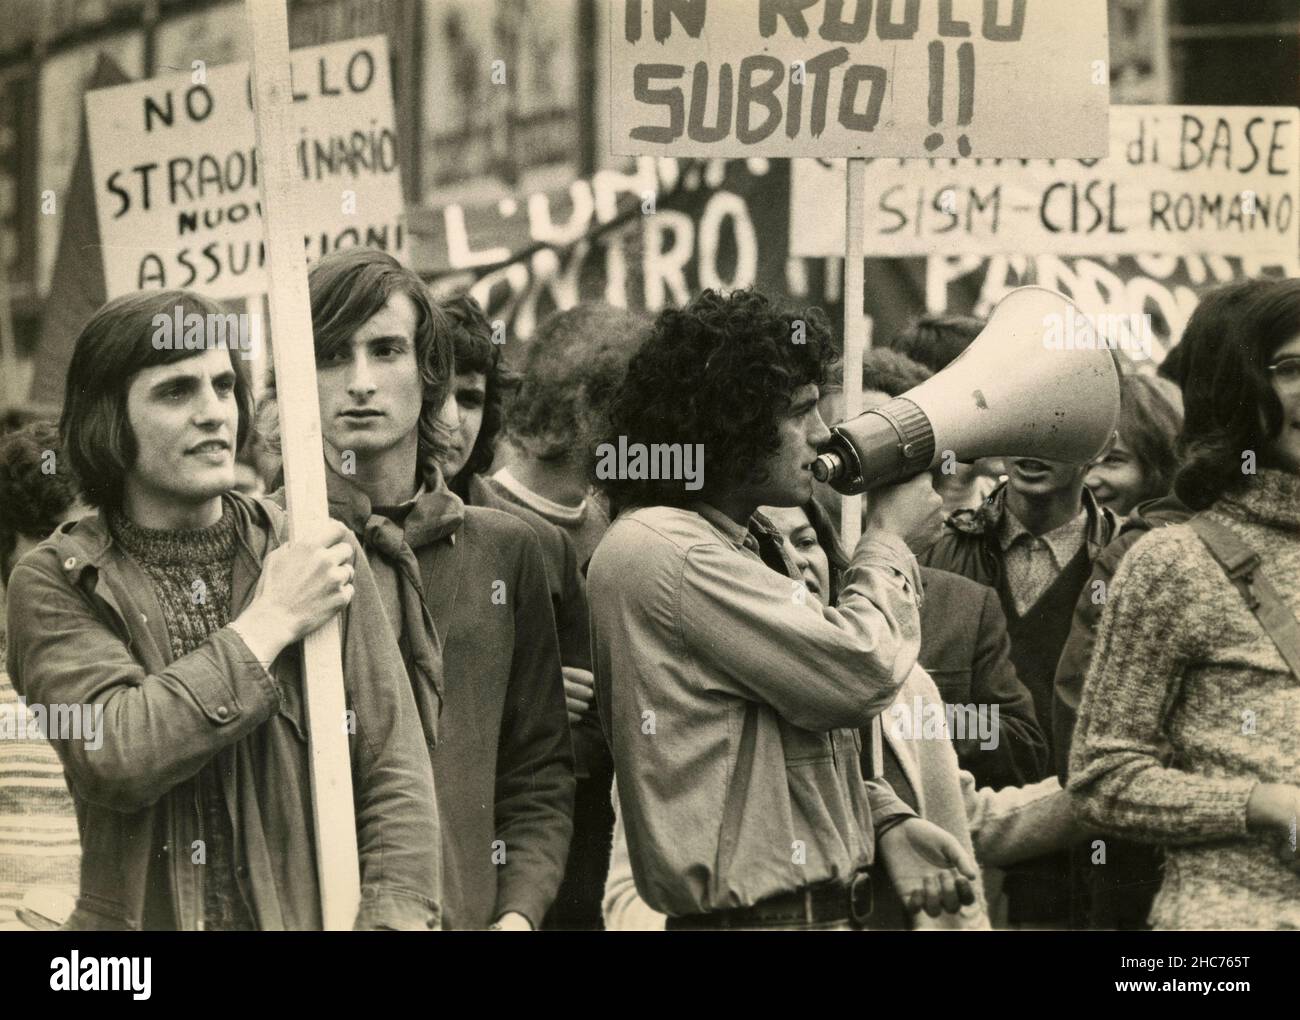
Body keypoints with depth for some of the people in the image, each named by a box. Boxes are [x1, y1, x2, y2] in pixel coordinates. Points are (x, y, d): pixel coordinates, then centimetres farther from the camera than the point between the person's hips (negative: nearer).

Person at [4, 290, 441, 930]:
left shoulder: (321, 559, 3)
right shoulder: (53, 585, 0)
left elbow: (394, 782, 1)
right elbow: (111, 761, -16)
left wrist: (391, 917, -13)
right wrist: (271, 622, -10)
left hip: (310, 917, 1)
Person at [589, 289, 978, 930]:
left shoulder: (747, 544, 15)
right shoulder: (662, 551, -17)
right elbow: (858, 674, -20)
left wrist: (887, 823, 1)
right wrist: (888, 538, -4)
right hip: (756, 915, -9)